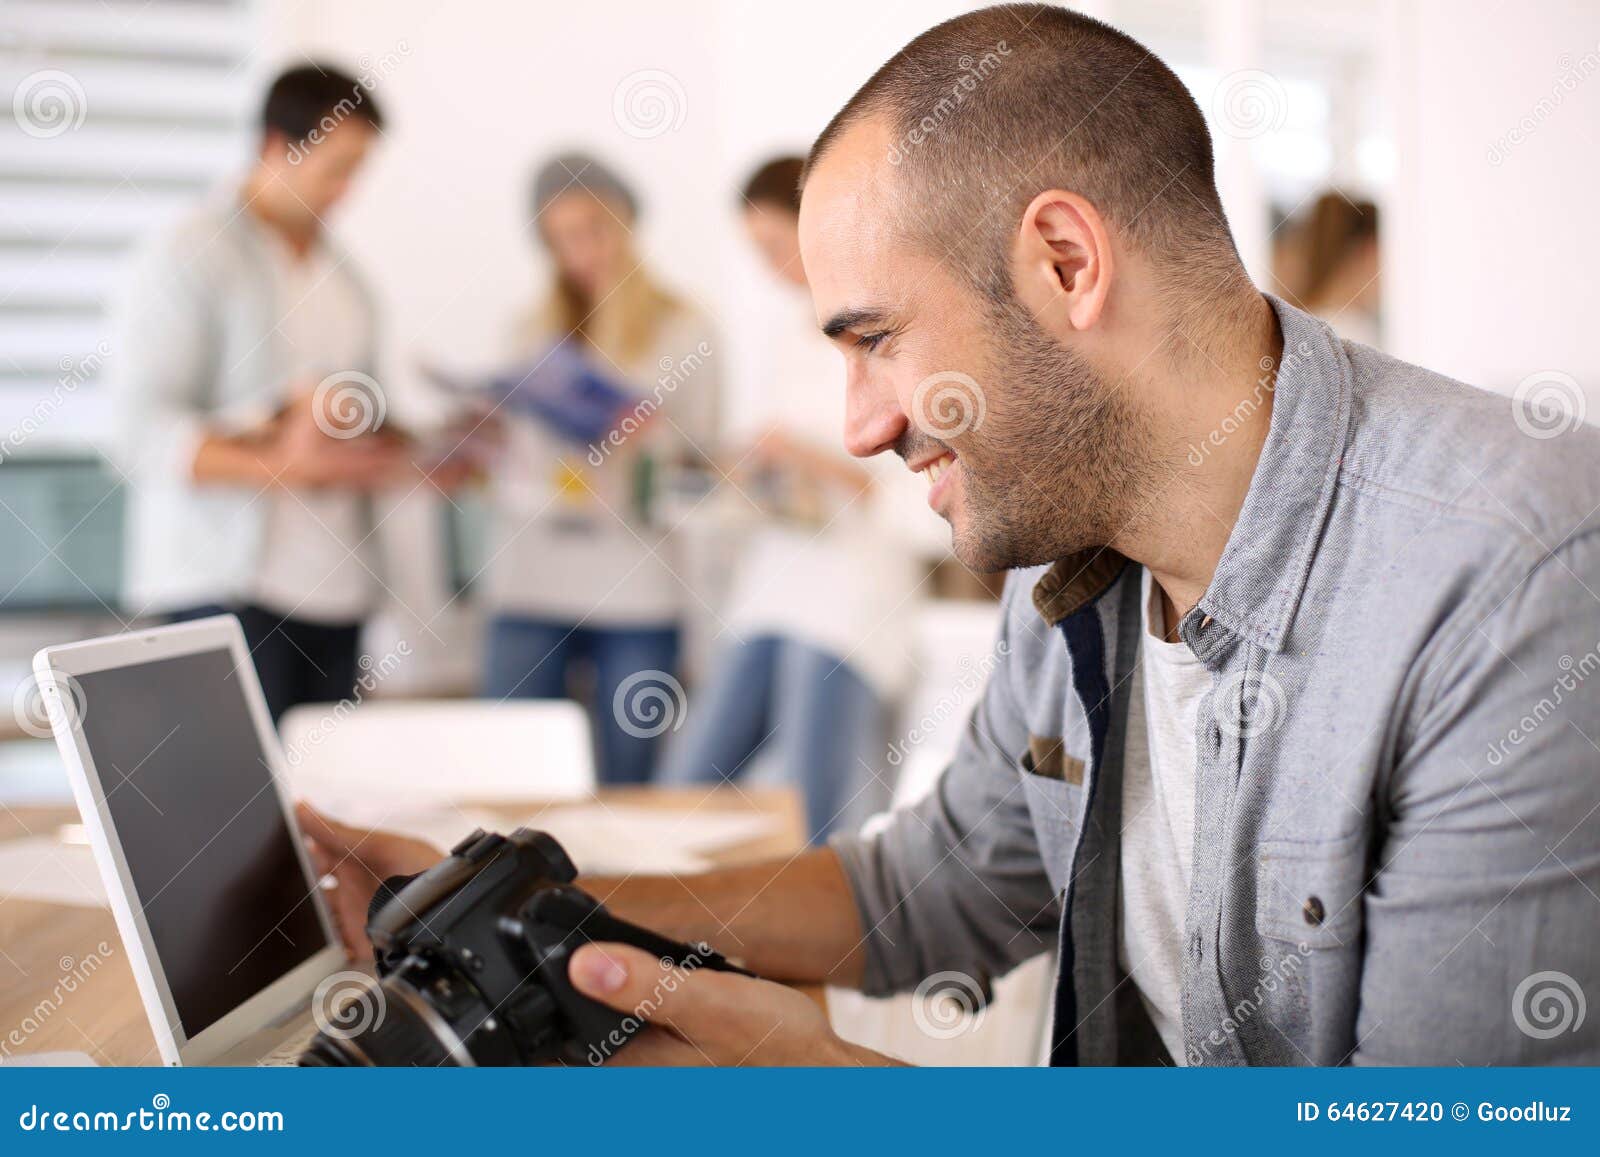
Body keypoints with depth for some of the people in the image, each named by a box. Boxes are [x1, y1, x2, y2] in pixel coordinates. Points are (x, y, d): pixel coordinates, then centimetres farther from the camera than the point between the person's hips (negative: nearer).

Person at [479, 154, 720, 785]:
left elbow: (705, 466, 3)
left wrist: (655, 438, -15)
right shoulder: (537, 331, 16)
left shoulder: (683, 331, 6)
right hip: (529, 585, 3)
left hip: (634, 588, -3)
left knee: (625, 794, 0)